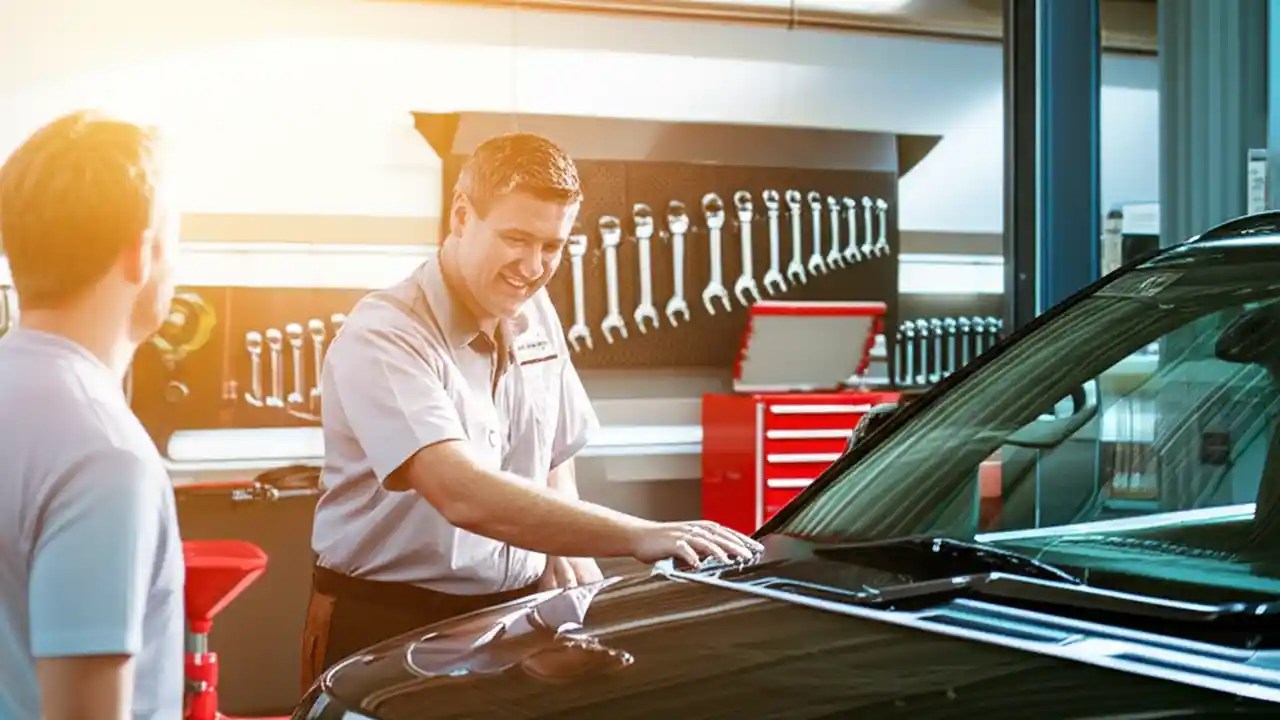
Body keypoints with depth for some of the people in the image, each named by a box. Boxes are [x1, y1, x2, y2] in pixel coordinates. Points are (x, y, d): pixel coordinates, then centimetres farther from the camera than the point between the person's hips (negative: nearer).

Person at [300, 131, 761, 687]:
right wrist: (638, 537, -39)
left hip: (516, 615, 6)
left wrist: (565, 550, -5)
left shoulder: (534, 316, 4)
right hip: (383, 628, -6)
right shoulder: (383, 337, -21)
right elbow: (464, 495, -34)